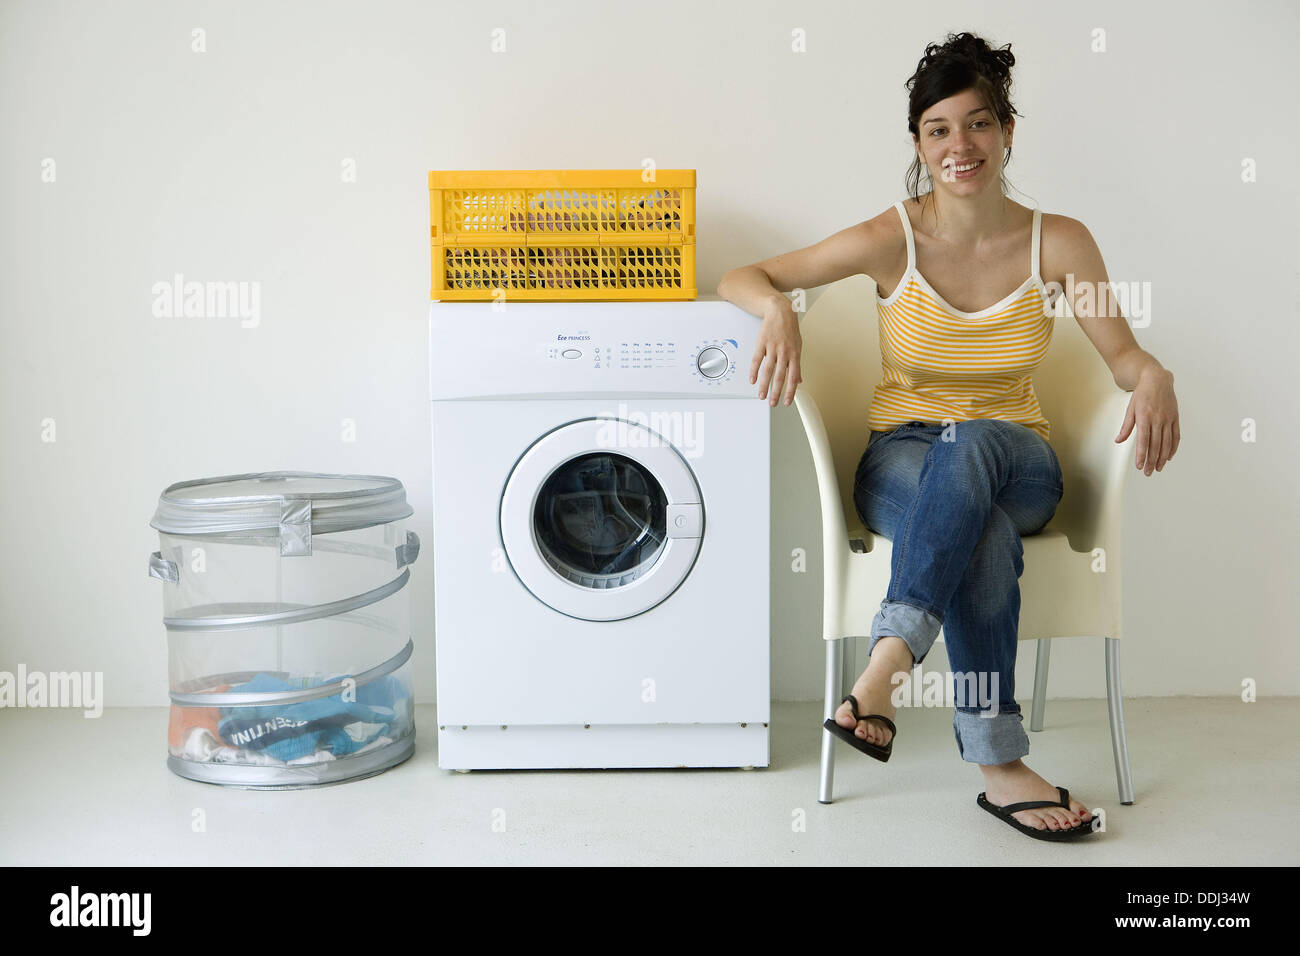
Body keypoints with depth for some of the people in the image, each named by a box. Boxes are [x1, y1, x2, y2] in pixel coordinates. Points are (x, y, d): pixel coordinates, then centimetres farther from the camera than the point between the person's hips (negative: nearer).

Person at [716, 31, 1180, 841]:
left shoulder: (1059, 243, -4)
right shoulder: (891, 240, -8)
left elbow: (1124, 354, 1)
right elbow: (740, 277, -4)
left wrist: (1154, 379, -24)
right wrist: (779, 310, -28)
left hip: (1015, 460, 1)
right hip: (904, 459, -1)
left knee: (970, 443, -39)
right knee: (986, 534, -37)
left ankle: (887, 663, -46)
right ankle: (1000, 768, -30)